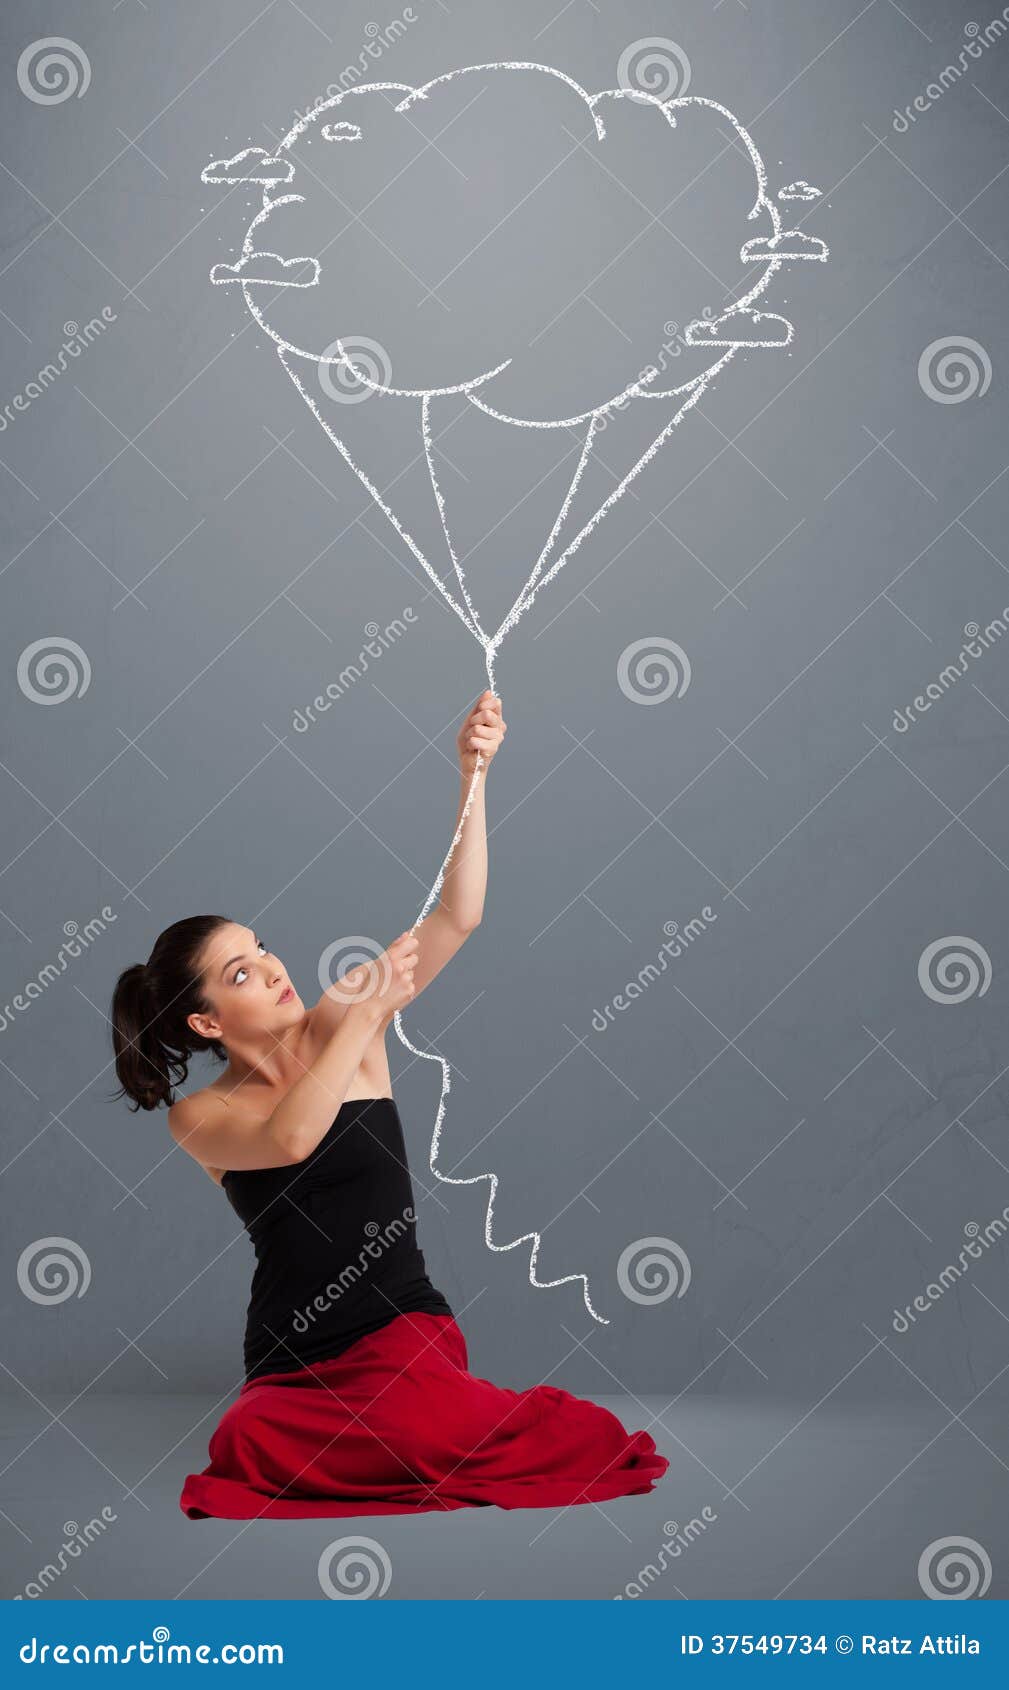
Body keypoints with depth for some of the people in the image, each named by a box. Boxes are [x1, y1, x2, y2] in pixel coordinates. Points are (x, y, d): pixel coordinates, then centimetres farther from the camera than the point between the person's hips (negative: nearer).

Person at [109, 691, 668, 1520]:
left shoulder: (335, 1029, 5)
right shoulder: (198, 1116, 4)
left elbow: (456, 919, -5)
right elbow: (290, 1137, -21)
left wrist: (473, 775, -15)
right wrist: (367, 1016, -21)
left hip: (402, 1328, 0)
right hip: (291, 1365, 0)